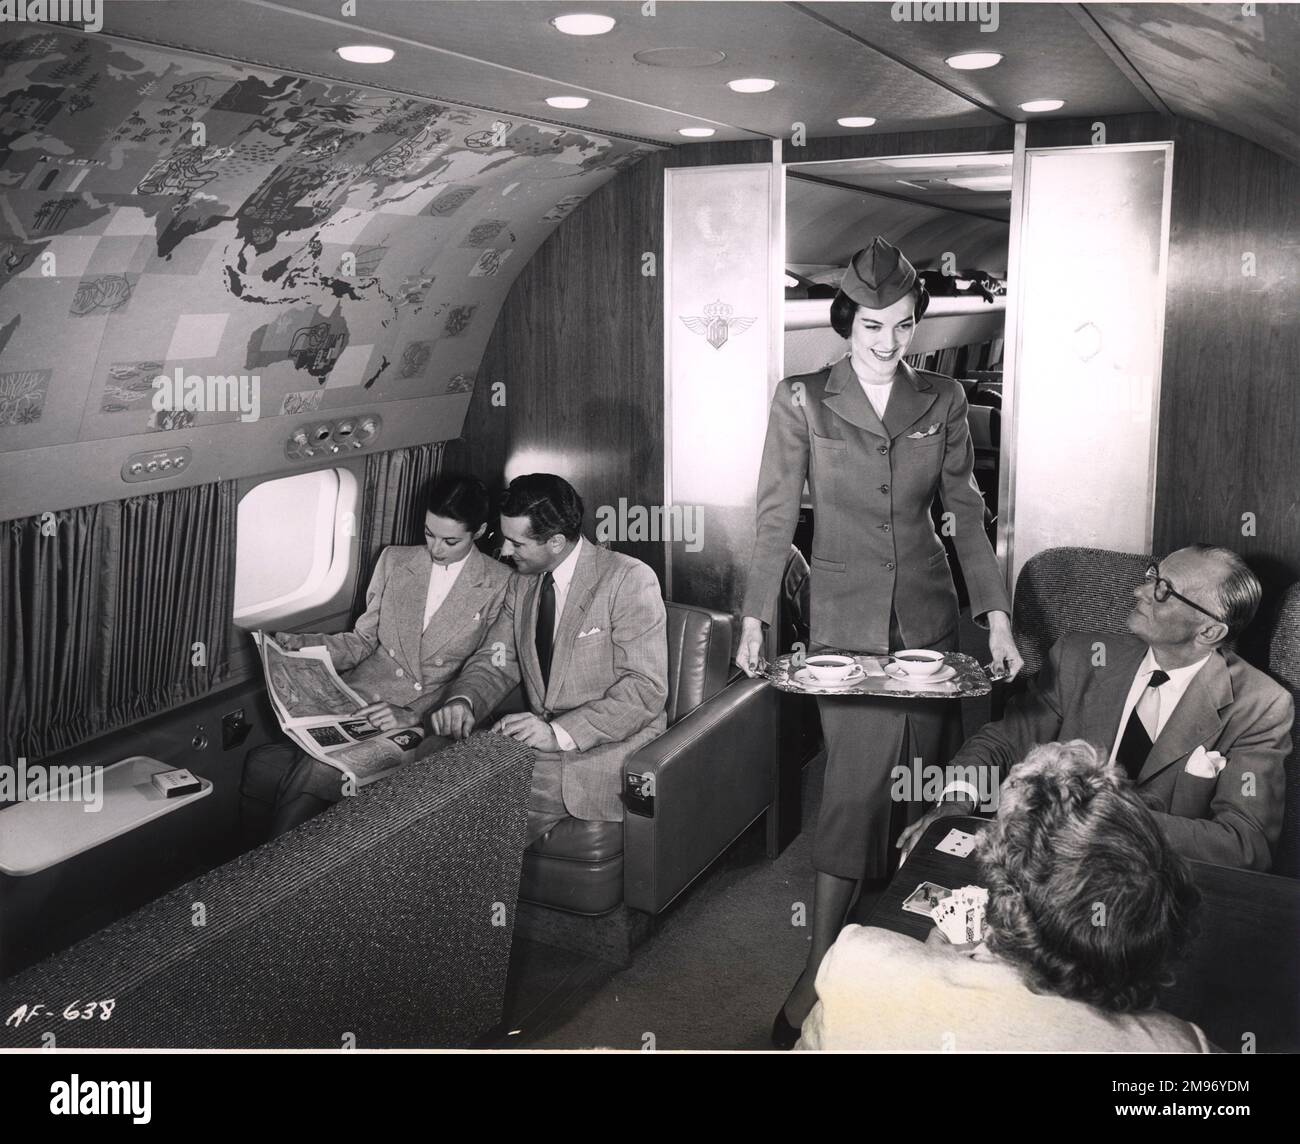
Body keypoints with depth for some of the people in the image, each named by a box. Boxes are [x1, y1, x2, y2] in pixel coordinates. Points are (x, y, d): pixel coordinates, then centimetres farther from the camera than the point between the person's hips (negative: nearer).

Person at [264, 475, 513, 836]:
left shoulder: (501, 585, -1)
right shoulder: (394, 561, 13)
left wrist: (415, 717, -17)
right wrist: (304, 644, -1)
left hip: (431, 715, -4)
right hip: (363, 697, 4)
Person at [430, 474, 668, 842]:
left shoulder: (629, 580, -10)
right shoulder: (523, 584, 12)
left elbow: (646, 689, -16)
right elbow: (494, 662, 14)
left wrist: (561, 732, -26)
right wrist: (463, 701, -10)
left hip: (609, 749, -6)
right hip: (543, 741, 6)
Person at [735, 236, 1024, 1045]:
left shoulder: (944, 401, 4)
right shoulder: (802, 402, -3)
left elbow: (966, 514, 8)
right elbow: (777, 516, -2)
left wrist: (998, 618, 3)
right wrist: (754, 621, -6)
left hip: (929, 613, 3)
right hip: (847, 618, -3)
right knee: (860, 780, -8)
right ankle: (819, 974, 1)